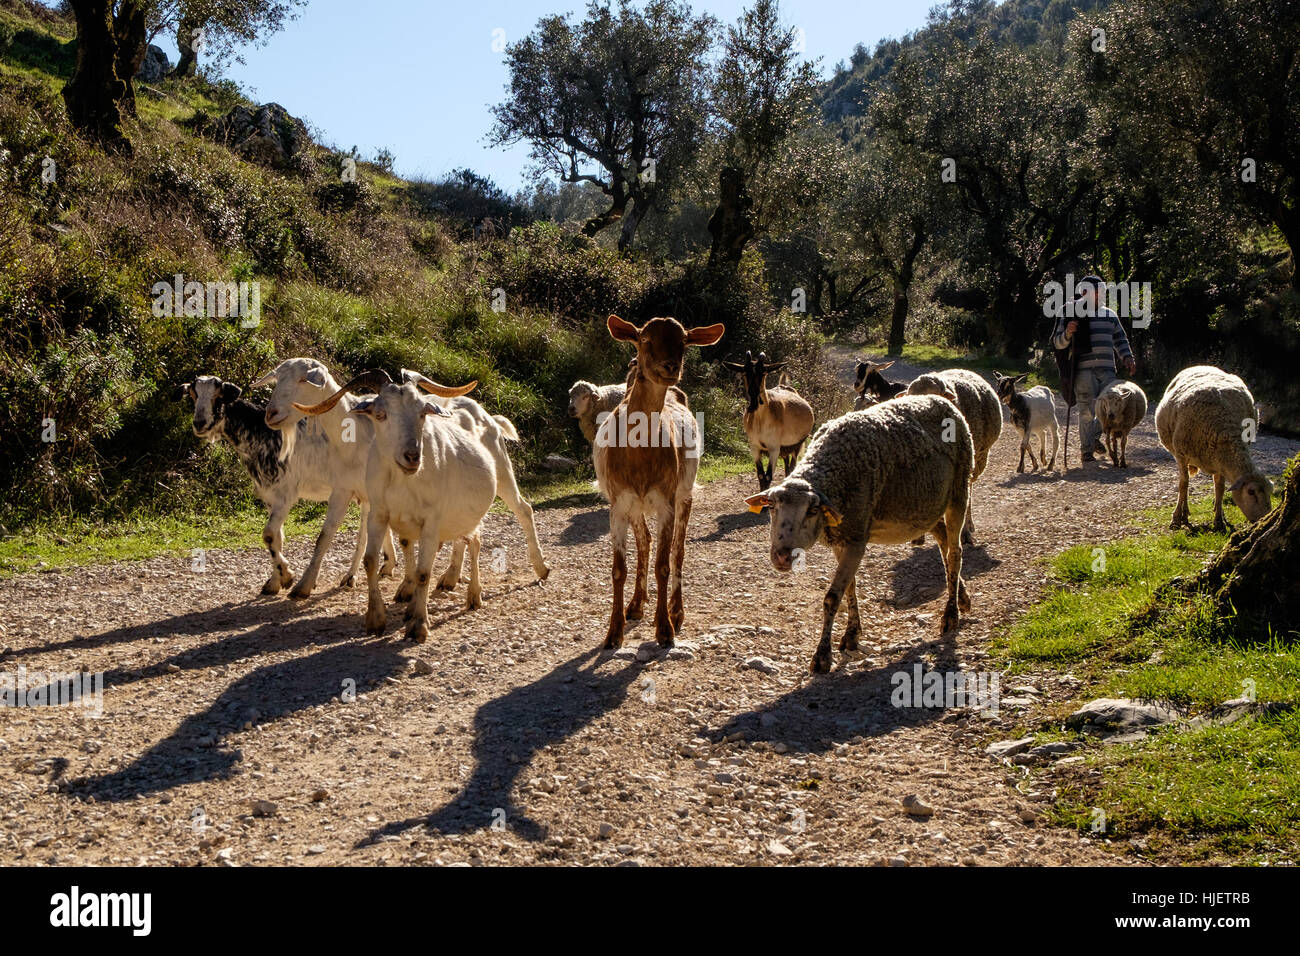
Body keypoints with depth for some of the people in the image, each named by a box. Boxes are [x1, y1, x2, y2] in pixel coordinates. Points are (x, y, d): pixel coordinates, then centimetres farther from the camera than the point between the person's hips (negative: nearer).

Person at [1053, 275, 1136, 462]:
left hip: (1107, 370, 5)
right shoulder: (1070, 314, 5)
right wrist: (1067, 333, -18)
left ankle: (1095, 436, 24)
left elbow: (1120, 339, 25)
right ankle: (1087, 450, 2)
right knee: (1087, 411, -7)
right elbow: (1057, 342, 3)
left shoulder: (1110, 315, 20)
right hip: (1083, 370, -5)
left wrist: (1127, 357, 10)